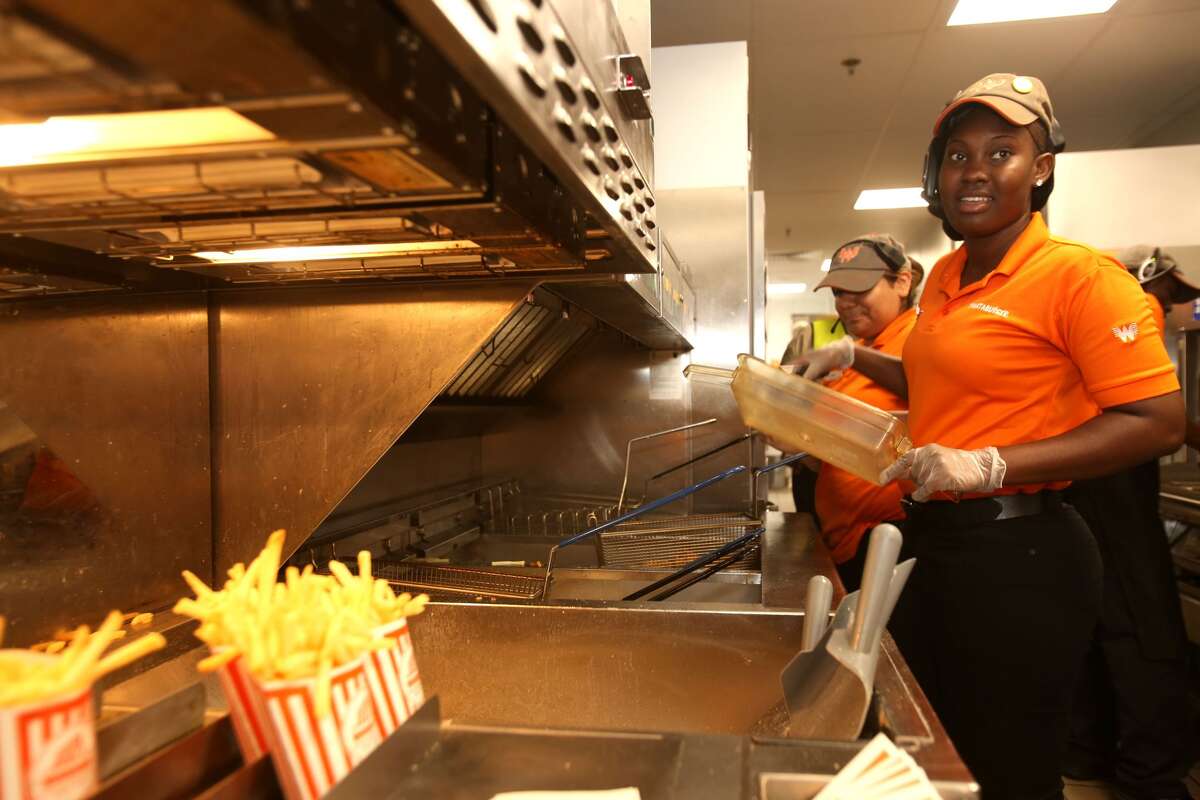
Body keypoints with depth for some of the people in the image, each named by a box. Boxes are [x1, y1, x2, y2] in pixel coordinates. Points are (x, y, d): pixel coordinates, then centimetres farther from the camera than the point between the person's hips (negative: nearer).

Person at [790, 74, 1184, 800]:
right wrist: (855, 357, 12)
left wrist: (992, 466, -26)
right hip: (931, 535, 8)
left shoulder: (1079, 277, -13)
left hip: (1017, 550, -7)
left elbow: (1158, 422, -18)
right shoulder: (945, 278, 10)